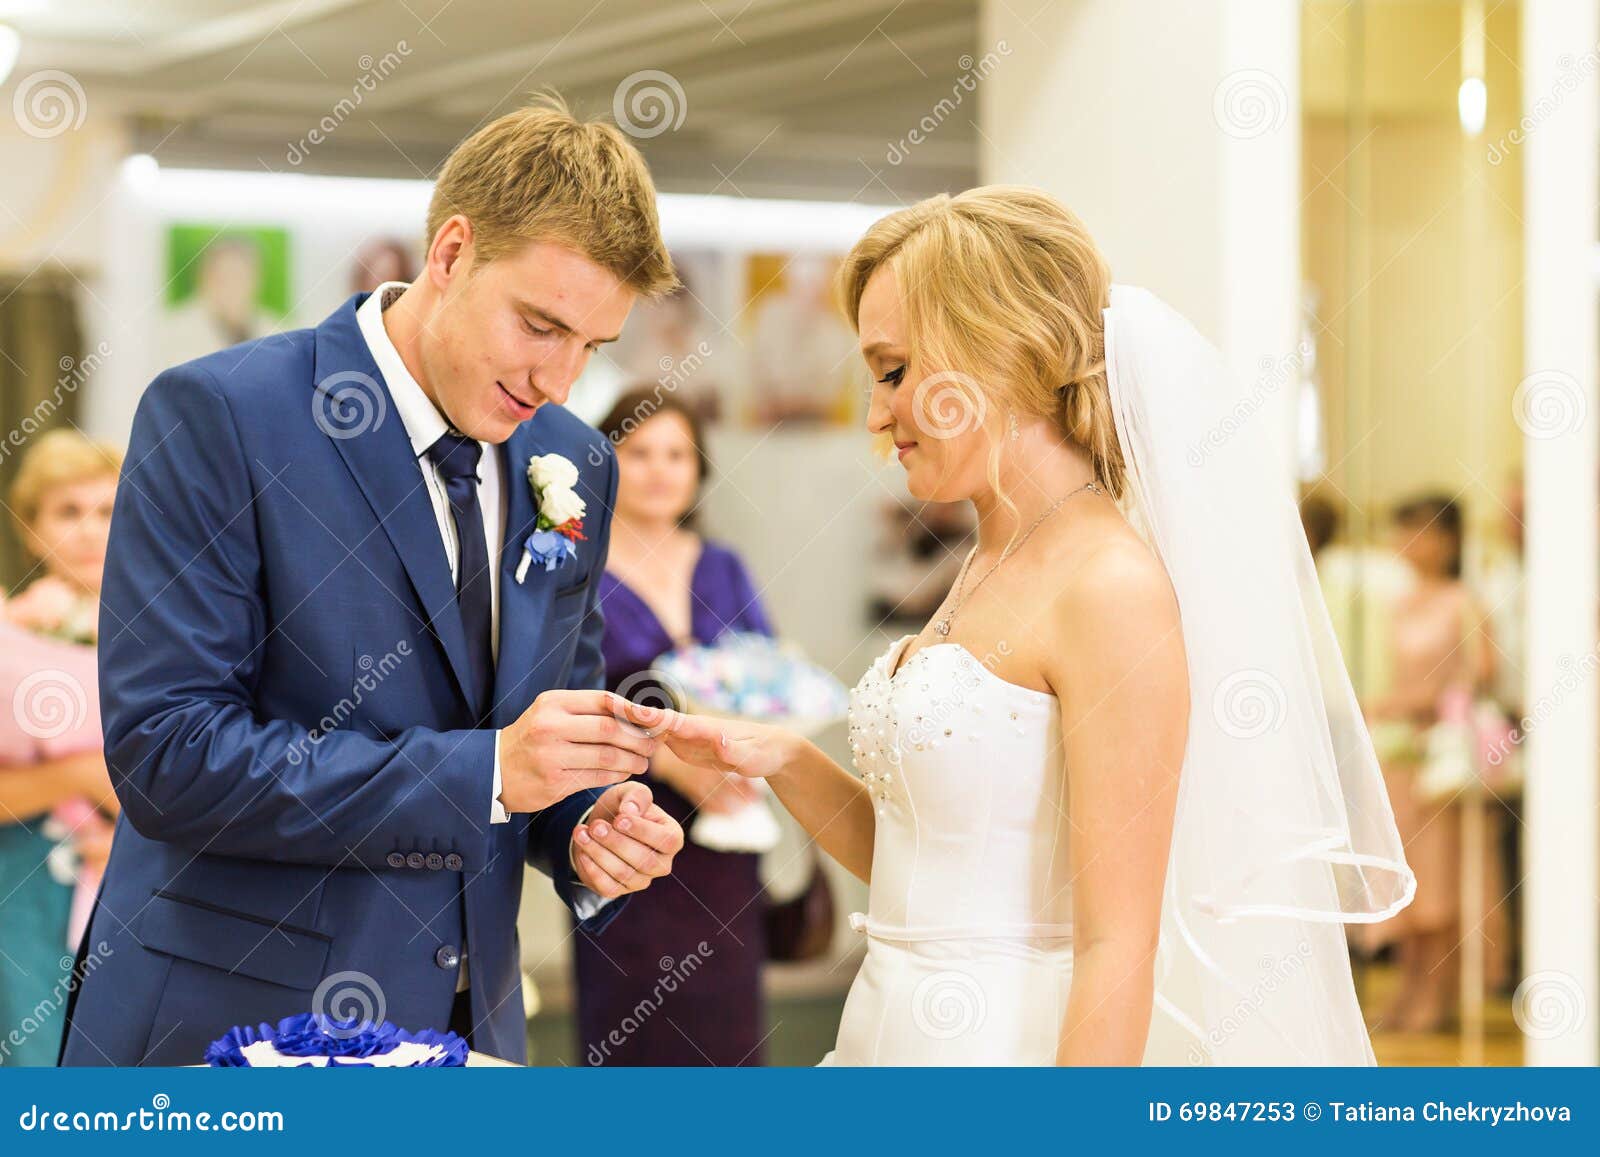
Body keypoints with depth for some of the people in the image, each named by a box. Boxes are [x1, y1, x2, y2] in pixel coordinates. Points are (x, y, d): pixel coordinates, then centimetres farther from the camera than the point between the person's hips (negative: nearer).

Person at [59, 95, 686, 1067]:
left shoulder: (577, 466, 5)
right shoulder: (217, 415, -13)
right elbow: (165, 756, -20)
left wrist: (590, 827, -7)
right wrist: (484, 771, -24)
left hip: (465, 1025, 6)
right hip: (221, 1025, -5)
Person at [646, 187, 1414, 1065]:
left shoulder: (1111, 587, -17)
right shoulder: (985, 572, 10)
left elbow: (1118, 948, -19)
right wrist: (782, 762, 1)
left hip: (1006, 1044, -8)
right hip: (898, 1031, 8)